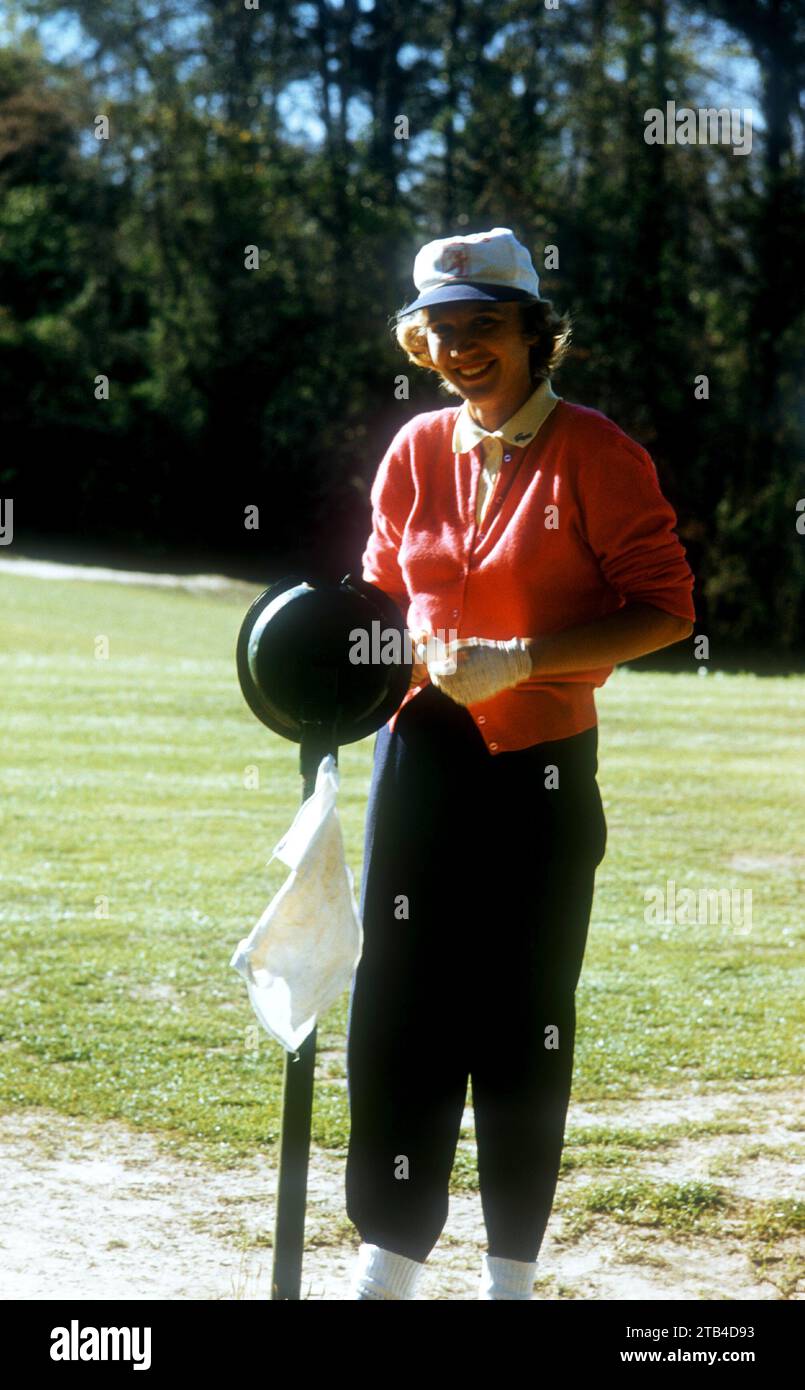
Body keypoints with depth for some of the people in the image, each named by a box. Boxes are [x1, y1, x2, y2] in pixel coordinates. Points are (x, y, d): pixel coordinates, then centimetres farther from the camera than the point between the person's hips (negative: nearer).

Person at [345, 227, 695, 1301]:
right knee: (398, 1008, 4)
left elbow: (666, 608, -11)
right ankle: (391, 1257, 15)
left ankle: (513, 1270, 16)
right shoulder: (416, 452, 7)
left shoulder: (594, 453, -8)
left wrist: (519, 660, -20)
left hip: (544, 769, -4)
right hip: (423, 757, 4)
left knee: (525, 1022, 4)